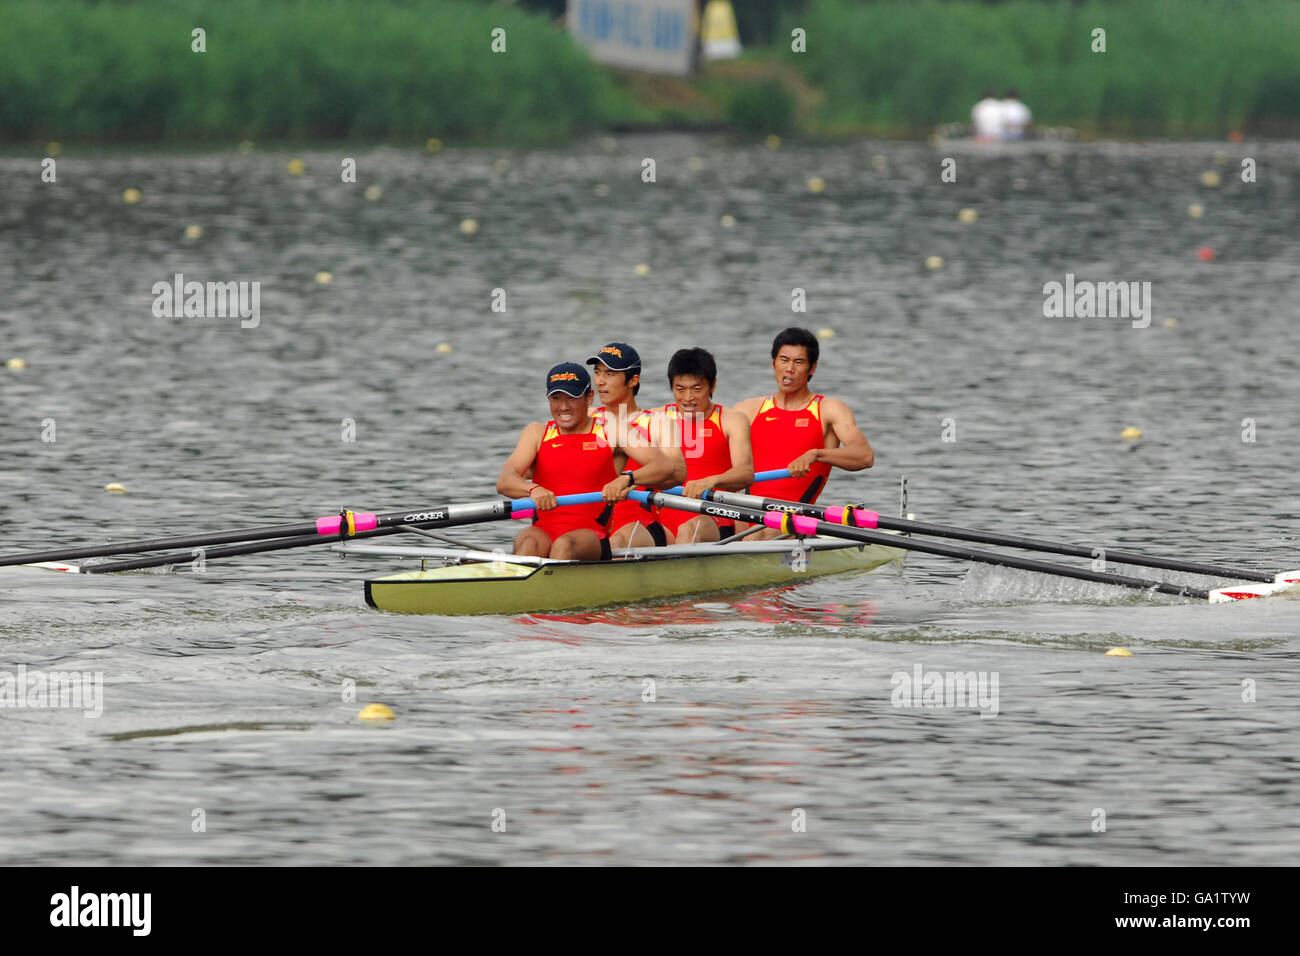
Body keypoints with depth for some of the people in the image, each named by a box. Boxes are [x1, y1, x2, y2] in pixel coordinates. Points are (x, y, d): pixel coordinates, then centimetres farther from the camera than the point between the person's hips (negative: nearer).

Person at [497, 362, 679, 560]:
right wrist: (533, 489, -27)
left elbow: (665, 466, -6)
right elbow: (504, 482, -2)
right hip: (543, 530, 2)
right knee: (529, 543, -33)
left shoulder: (611, 433, 7)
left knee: (565, 545, -36)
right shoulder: (537, 433, 13)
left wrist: (626, 478, -28)